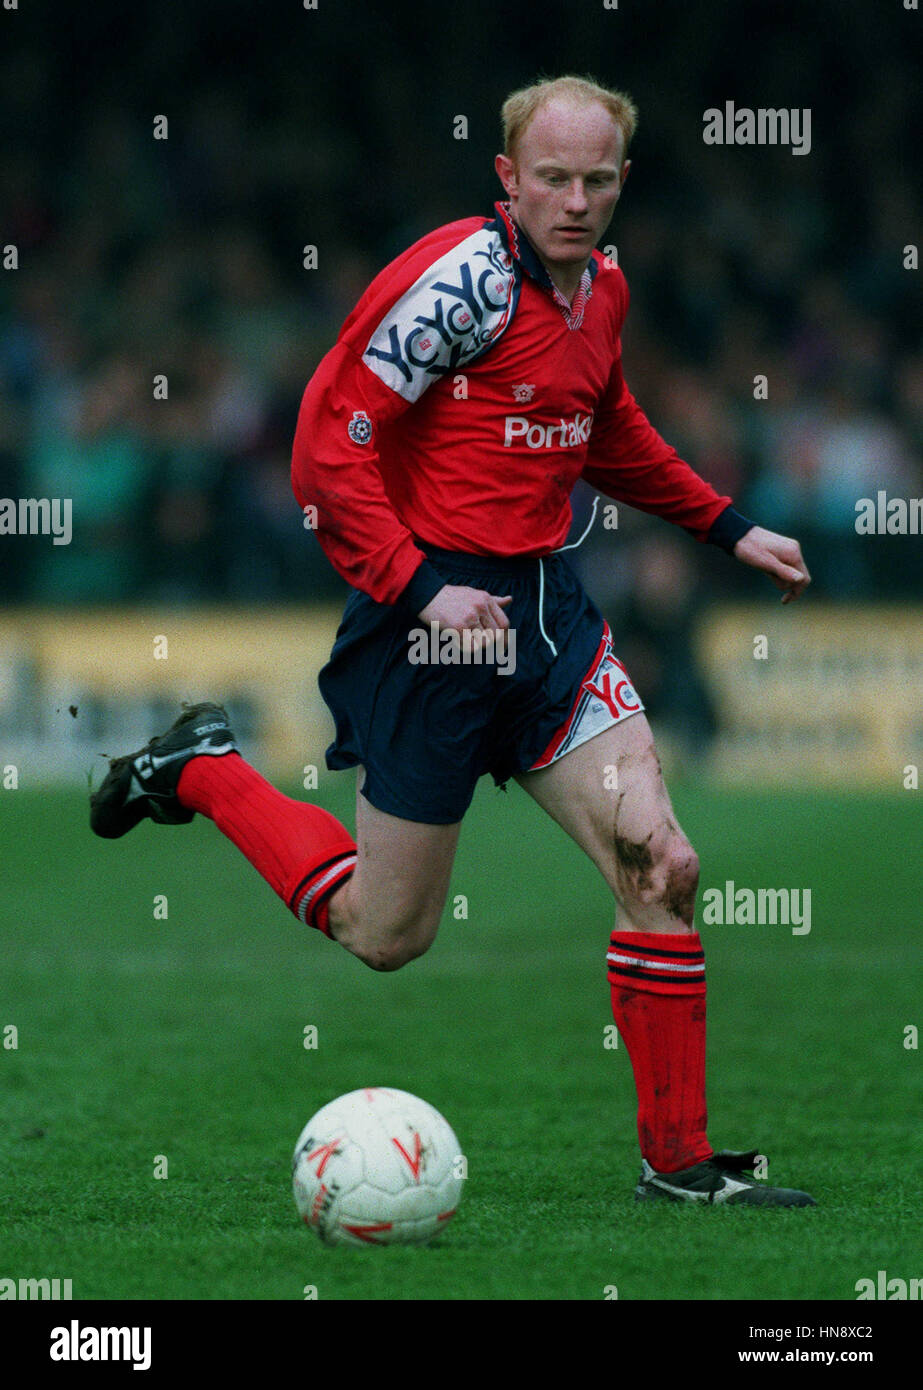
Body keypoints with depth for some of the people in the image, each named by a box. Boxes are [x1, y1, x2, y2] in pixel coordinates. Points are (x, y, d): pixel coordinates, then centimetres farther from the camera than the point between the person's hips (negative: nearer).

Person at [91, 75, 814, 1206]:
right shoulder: (464, 278, -18)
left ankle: (677, 1159, 4)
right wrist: (424, 589, -23)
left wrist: (726, 527, 24)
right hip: (434, 620, -7)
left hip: (545, 605, 7)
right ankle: (201, 771, 26)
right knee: (386, 933, 4)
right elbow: (328, 443, -18)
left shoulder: (601, 288, 8)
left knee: (662, 869, -6)